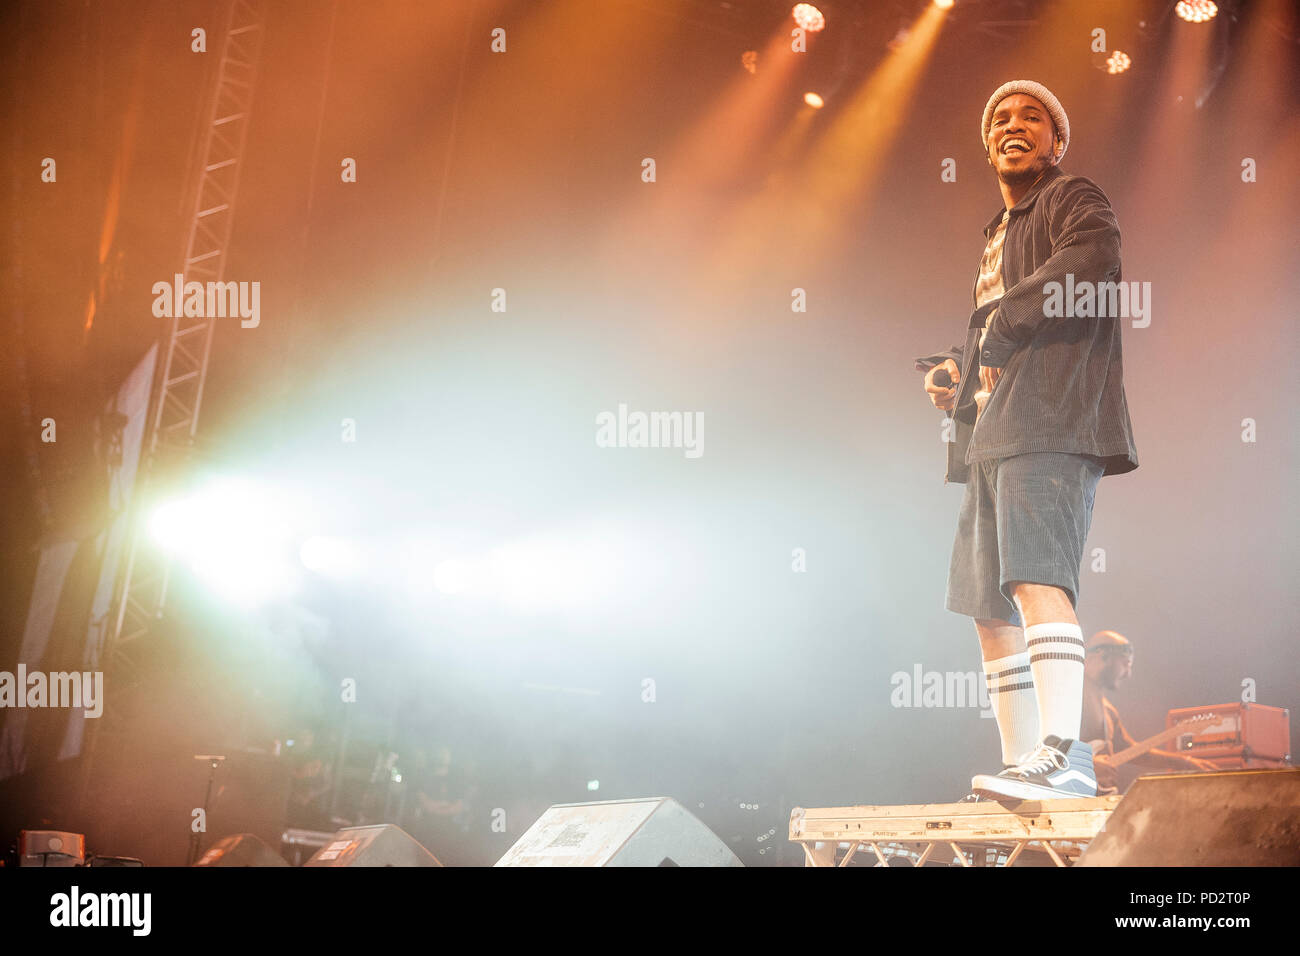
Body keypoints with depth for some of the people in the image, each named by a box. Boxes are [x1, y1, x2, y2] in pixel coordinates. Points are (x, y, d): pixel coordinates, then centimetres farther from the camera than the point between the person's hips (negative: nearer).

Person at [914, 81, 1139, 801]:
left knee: (1036, 577, -24)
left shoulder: (1074, 199, 4)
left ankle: (1062, 755, -29)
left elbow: (1091, 259, -19)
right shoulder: (999, 234, 29)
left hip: (1051, 422, -9)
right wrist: (960, 371, 13)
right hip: (993, 433, 9)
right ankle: (1022, 764, 9)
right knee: (989, 606, 5)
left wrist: (998, 324, -13)